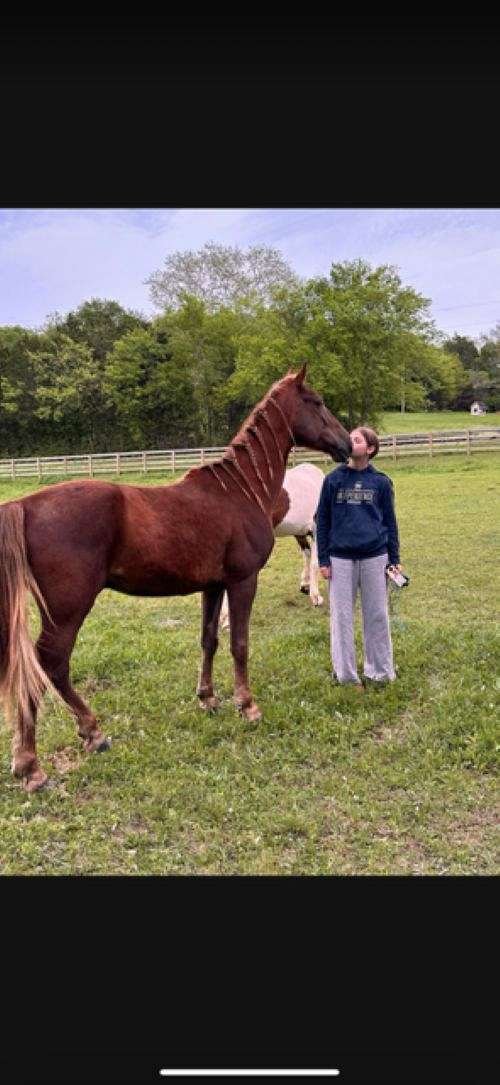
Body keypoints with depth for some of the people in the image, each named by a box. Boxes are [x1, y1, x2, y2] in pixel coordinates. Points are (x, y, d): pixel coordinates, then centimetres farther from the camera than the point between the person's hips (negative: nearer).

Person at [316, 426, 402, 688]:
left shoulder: (381, 482, 2)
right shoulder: (333, 479, 2)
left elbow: (390, 521, 8)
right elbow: (322, 520, 5)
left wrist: (394, 559, 5)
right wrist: (323, 559, 1)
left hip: (374, 557, 0)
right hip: (341, 558, 0)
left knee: (377, 616, 8)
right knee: (341, 617, 6)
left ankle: (380, 671, 22)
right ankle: (345, 674, 18)